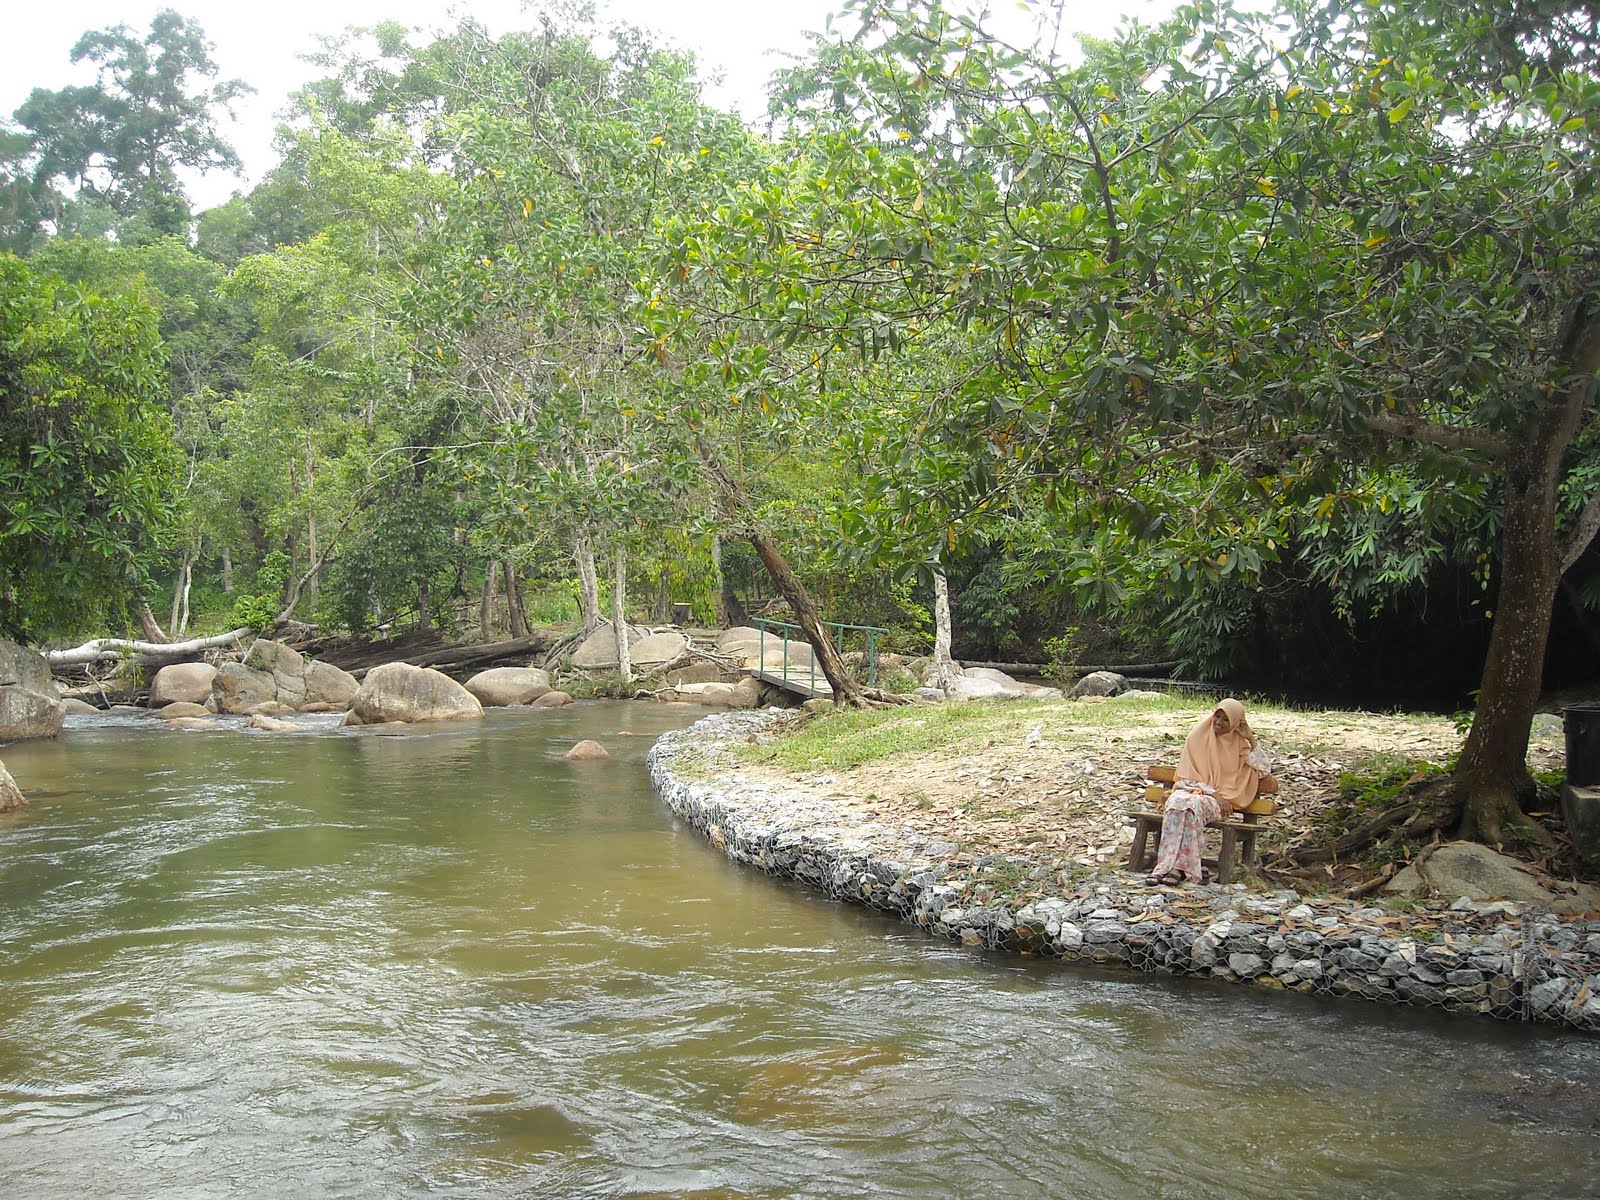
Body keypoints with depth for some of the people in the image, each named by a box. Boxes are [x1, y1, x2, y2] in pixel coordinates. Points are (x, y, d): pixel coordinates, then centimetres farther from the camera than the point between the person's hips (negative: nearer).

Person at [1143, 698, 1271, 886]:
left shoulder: (1240, 742, 9)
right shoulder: (1198, 735, 5)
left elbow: (1263, 769, -1)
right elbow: (1190, 775, 1)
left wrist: (1251, 739, -5)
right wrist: (1212, 792, -13)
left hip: (1220, 797, -1)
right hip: (1193, 788, 1)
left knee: (1193, 805, -35)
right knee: (1177, 802, -36)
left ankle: (1178, 866, -38)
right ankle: (1167, 865, -42)